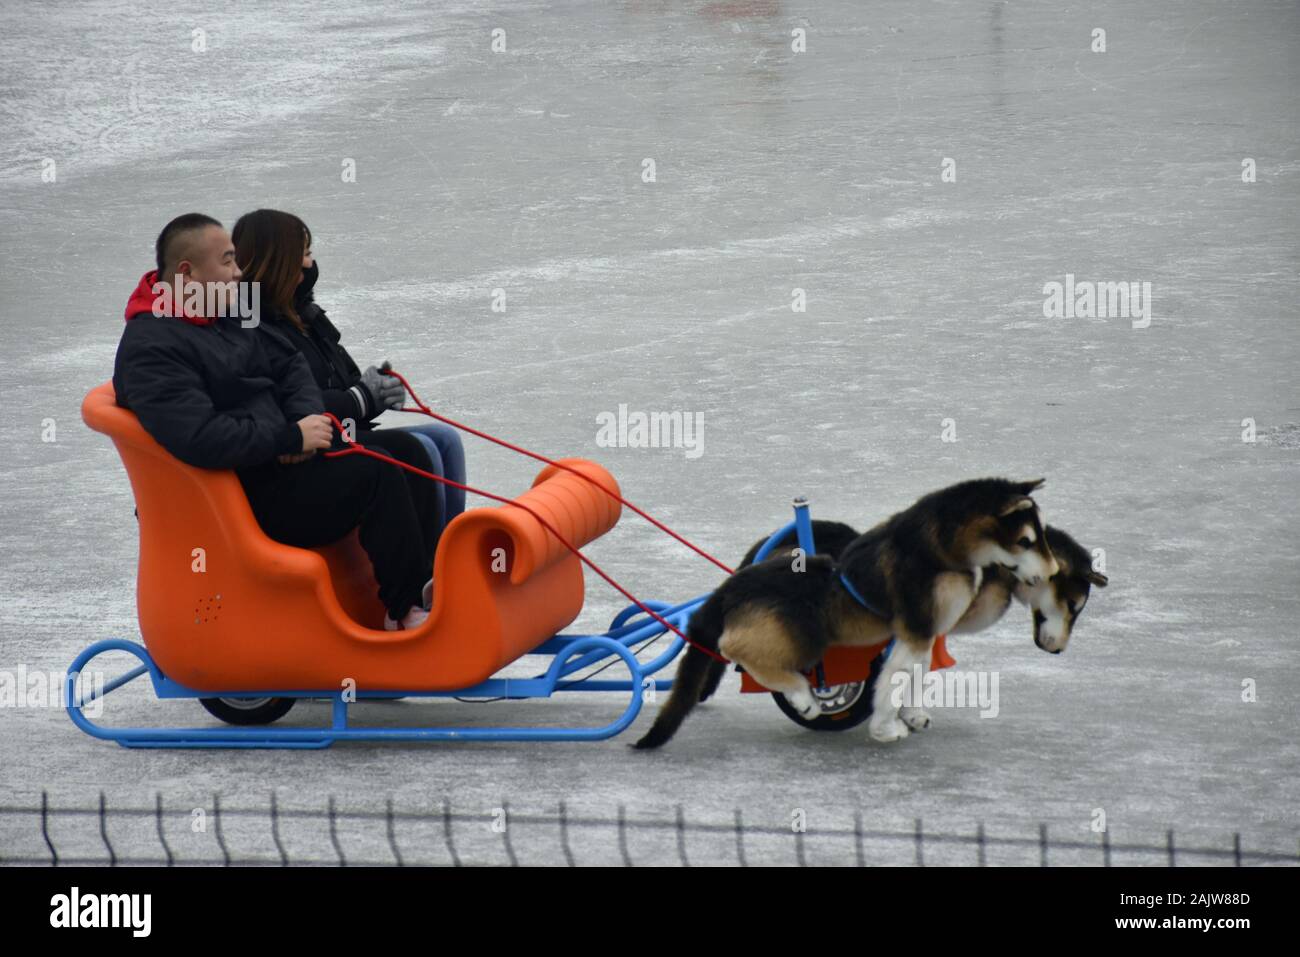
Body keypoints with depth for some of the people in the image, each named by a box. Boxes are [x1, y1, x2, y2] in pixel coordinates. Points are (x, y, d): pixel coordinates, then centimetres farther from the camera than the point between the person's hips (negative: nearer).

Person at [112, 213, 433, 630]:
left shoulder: (227, 315, 11)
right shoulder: (150, 349, -20)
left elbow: (289, 365, 17)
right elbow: (200, 438, -30)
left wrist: (307, 417, -5)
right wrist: (291, 437, -22)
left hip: (275, 460, 10)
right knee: (378, 477, -20)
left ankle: (425, 576, 7)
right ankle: (408, 609, -12)